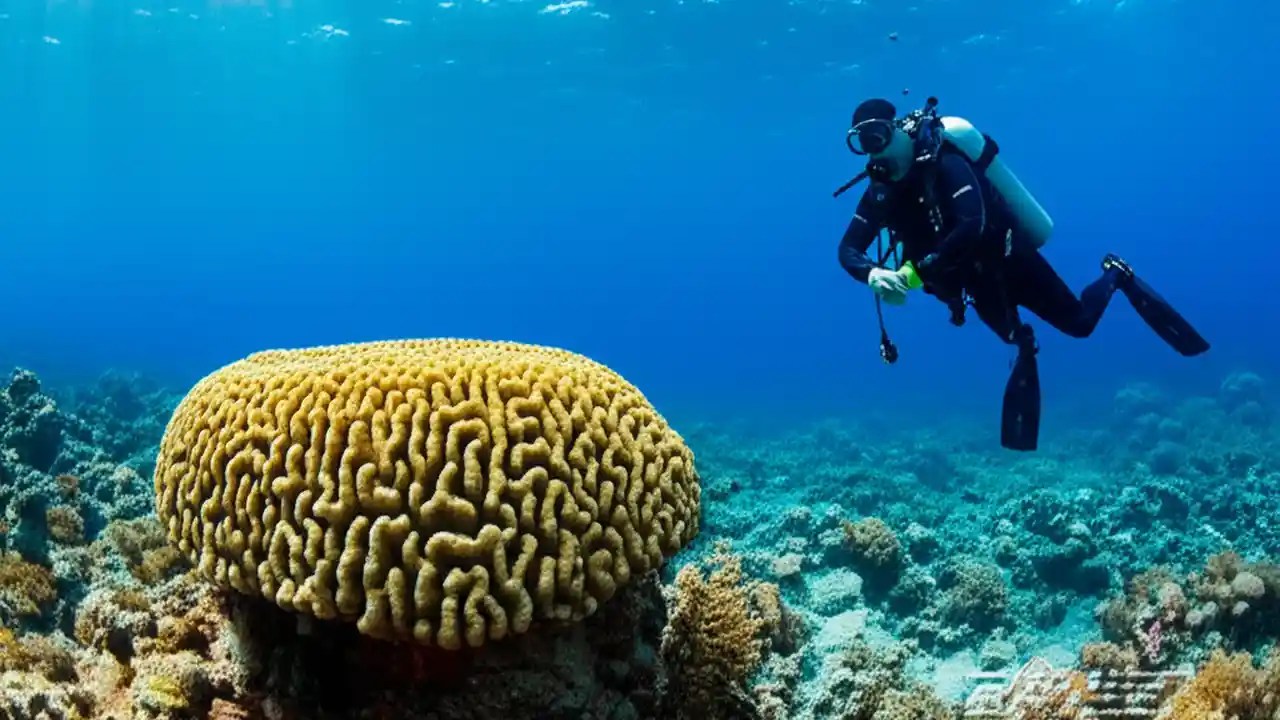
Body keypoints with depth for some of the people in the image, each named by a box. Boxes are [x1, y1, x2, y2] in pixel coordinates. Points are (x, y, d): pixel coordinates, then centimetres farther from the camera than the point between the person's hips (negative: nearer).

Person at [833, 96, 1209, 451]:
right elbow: (848, 250, -12)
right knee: (1019, 344, 14)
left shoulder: (943, 163, -29)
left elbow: (973, 226, -43)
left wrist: (917, 271, -45)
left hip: (1012, 263, -5)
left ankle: (1116, 276, 34)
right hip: (977, 282, 5)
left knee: (1079, 322, 8)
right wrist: (874, 274, -35)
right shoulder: (880, 191, -9)